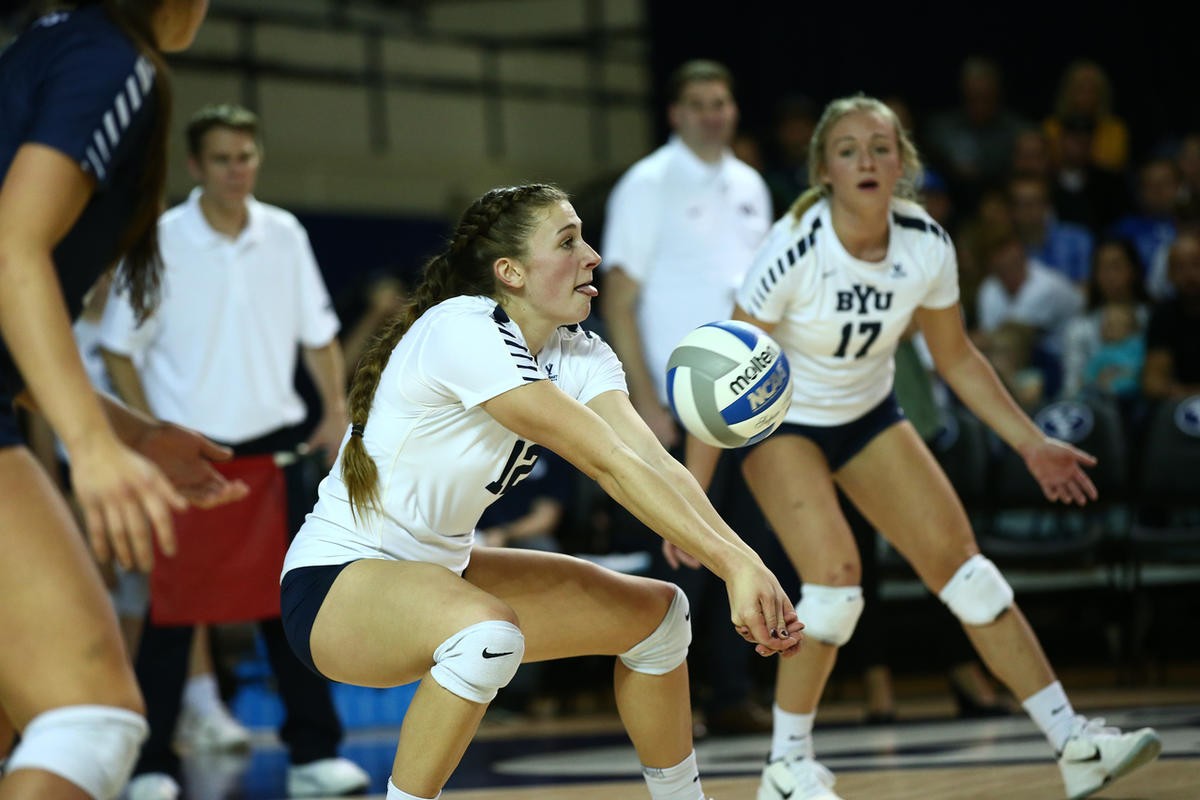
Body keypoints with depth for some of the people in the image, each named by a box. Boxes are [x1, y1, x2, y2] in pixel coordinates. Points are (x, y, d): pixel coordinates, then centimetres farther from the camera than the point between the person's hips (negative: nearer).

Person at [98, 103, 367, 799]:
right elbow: (120, 348, -2)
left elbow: (318, 333, 12)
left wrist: (337, 411, 1)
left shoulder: (285, 235, 3)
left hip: (274, 442, 3)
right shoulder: (159, 243, -7)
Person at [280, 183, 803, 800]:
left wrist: (744, 559, -33)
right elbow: (608, 462, -31)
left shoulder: (579, 355, 0)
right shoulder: (464, 332, -25)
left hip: (440, 572, 9)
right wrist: (732, 563, -35)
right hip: (332, 585, -9)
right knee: (487, 633, -38)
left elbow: (653, 463, -17)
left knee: (655, 612, 8)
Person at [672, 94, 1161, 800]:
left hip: (868, 415, 5)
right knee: (835, 573, -23)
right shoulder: (794, 249, -29)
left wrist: (1032, 442, 1)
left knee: (960, 562, -3)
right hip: (778, 419, -4)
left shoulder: (927, 245, -15)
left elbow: (956, 358, 3)